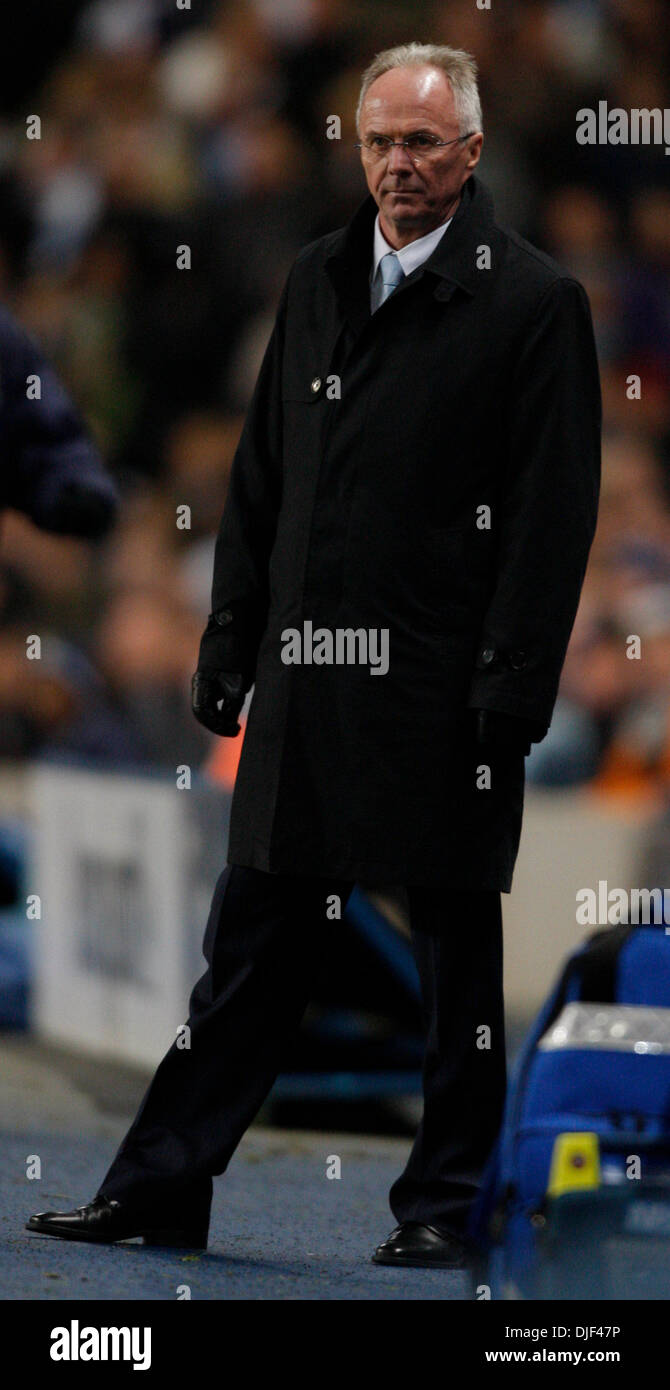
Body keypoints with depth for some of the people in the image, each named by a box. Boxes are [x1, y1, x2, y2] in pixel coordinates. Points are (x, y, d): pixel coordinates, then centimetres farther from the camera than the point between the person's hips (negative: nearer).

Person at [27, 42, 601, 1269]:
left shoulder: (533, 302, -4)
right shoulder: (318, 280, 13)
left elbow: (553, 513, -8)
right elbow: (262, 474, 17)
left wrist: (513, 689, -14)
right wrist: (230, 638, 12)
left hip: (446, 692, -5)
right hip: (309, 679, 5)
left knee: (457, 959, 4)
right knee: (252, 947, 8)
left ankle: (442, 1206, 12)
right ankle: (162, 1187, 11)